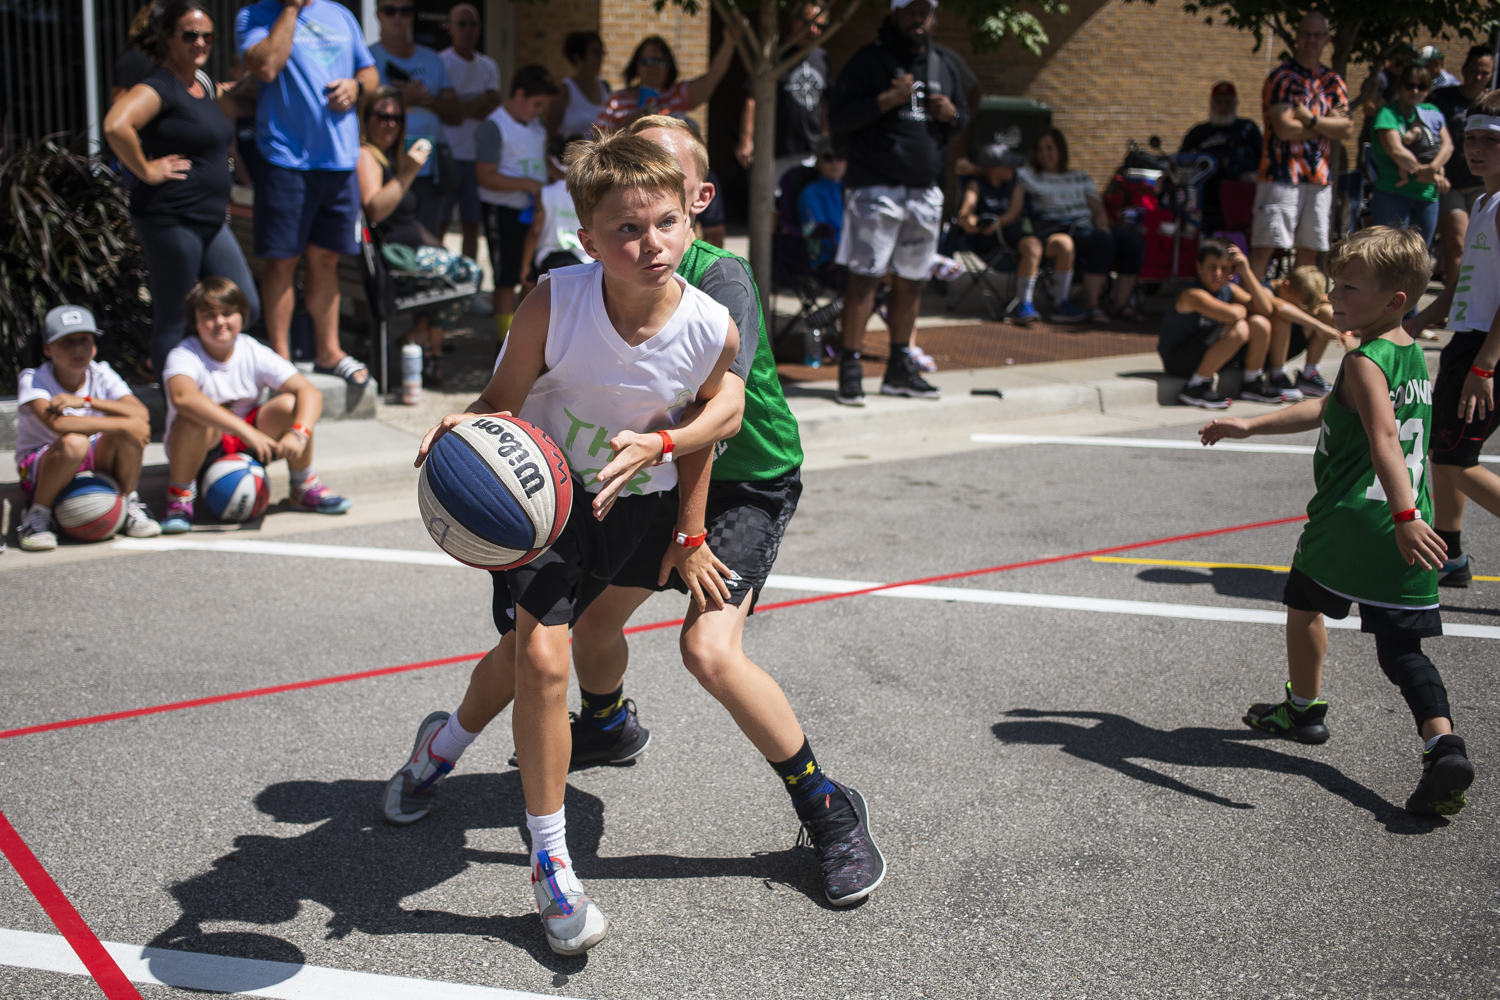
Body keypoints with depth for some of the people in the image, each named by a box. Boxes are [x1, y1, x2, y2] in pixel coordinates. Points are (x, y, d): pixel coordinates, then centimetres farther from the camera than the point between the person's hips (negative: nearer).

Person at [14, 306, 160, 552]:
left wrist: (86, 401, -34)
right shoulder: (32, 380, -15)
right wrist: (124, 425, -37)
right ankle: (38, 515, -15)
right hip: (39, 468, -3)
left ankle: (129, 503, -6)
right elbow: (58, 424, -36)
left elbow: (141, 414, -24)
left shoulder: (102, 374, -5)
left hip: (97, 463, 3)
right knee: (74, 442, -37)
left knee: (130, 430, -24)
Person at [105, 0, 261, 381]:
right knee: (173, 319, 1)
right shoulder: (159, 86, -14)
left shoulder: (203, 82, 14)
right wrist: (146, 170, -20)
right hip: (170, 219, -9)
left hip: (210, 220, 9)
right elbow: (116, 125, -31)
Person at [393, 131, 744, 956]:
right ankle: (550, 863, 2)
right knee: (541, 656, -16)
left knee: (531, 648, 17)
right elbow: (503, 400, -16)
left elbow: (704, 428, -4)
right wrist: (465, 427, -39)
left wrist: (688, 533, 0)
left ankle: (448, 739, 53)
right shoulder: (553, 307, -28)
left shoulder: (712, 330, -23)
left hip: (630, 500, 3)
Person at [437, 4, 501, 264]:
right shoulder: (440, 63, -3)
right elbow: (449, 116, -11)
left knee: (472, 226, 6)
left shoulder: (488, 66, 14)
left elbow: (492, 111, 3)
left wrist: (463, 106, -10)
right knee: (436, 226, -8)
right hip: (447, 156, -5)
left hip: (478, 157, 5)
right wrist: (480, 101, -7)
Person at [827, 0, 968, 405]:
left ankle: (899, 369, 19)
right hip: (875, 186, -6)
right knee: (865, 276, -10)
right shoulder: (868, 60, -1)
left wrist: (951, 114, 2)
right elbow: (838, 116, -8)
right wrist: (885, 101, -18)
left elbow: (962, 120, 25)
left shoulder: (943, 67, 18)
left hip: (925, 189, 6)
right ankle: (849, 370, -7)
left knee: (911, 280, 9)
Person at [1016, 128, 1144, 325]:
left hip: (1086, 226, 5)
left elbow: (1098, 210, 15)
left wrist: (1103, 228, -4)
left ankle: (1120, 303, -13)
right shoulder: (1029, 176, 14)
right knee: (1103, 243, -33)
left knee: (1134, 241, -20)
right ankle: (1091, 305, -29)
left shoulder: (1081, 178, 24)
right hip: (1056, 232, -5)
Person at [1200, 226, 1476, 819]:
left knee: (1304, 602, 21)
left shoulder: (1364, 362, -12)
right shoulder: (1414, 357, 16)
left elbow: (1384, 438, -29)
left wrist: (1403, 515, -38)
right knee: (1402, 651, 7)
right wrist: (1249, 427, 29)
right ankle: (1442, 743, -16)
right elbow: (1326, 411, 25)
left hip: (1350, 522, -7)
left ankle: (1303, 708, 39)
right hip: (1408, 539, 7)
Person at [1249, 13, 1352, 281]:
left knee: (1309, 249, 7)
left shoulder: (1333, 82, 15)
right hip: (1281, 175, -6)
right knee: (1265, 246, -12)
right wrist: (1327, 124, 0)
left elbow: (1345, 129, 4)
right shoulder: (1281, 77, -3)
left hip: (1319, 177, 6)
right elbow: (1285, 129, -14)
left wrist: (1311, 119, -10)